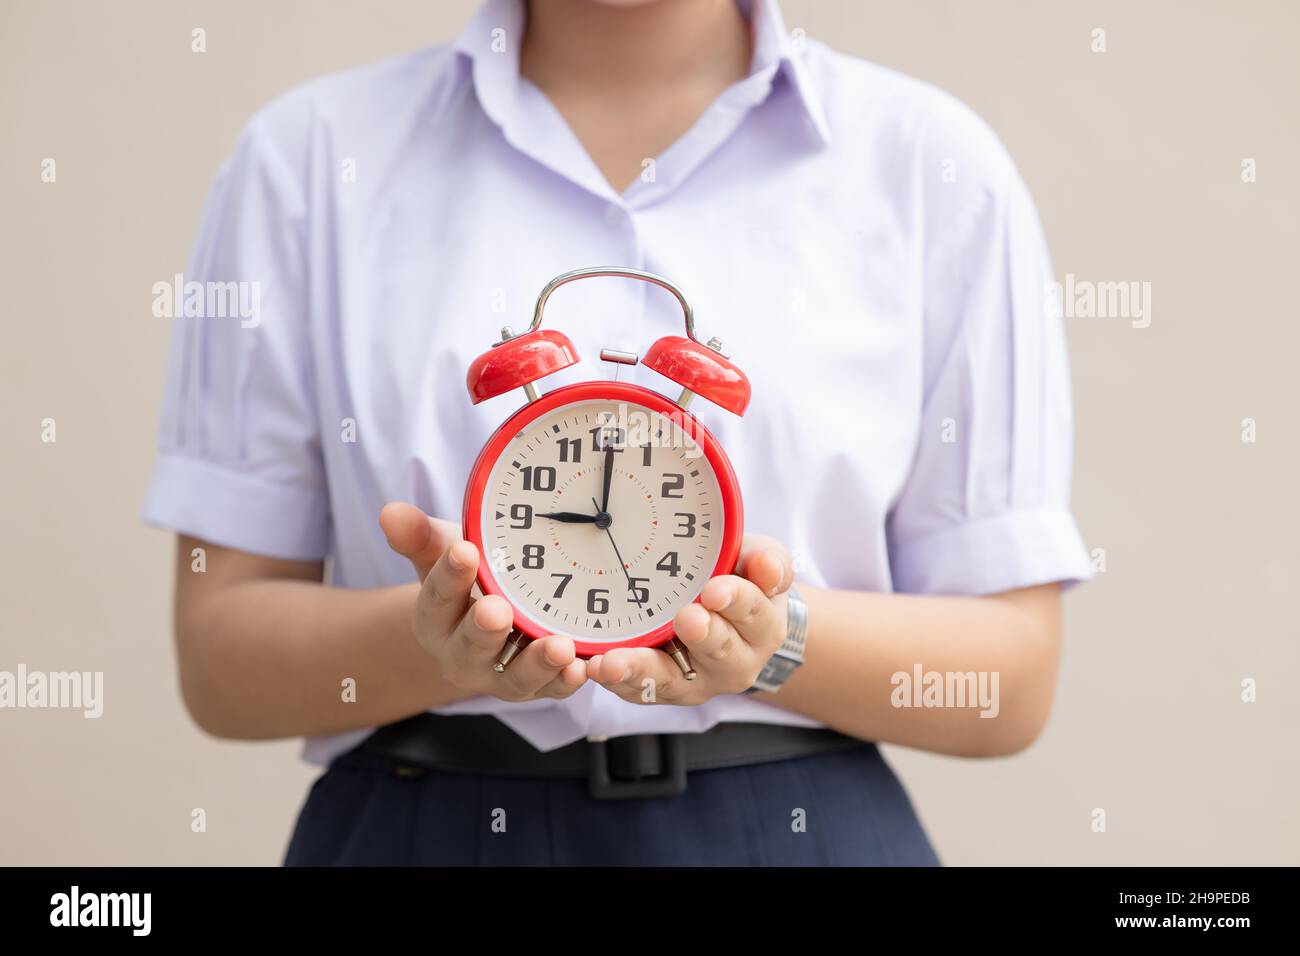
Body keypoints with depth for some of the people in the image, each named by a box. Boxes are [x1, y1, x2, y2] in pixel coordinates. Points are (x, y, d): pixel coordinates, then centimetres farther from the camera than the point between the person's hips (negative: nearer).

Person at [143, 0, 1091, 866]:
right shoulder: (309, 153, -2)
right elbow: (221, 657, -3)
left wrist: (779, 639, -21)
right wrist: (435, 641, -22)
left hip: (801, 826, 0)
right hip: (419, 826, 0)